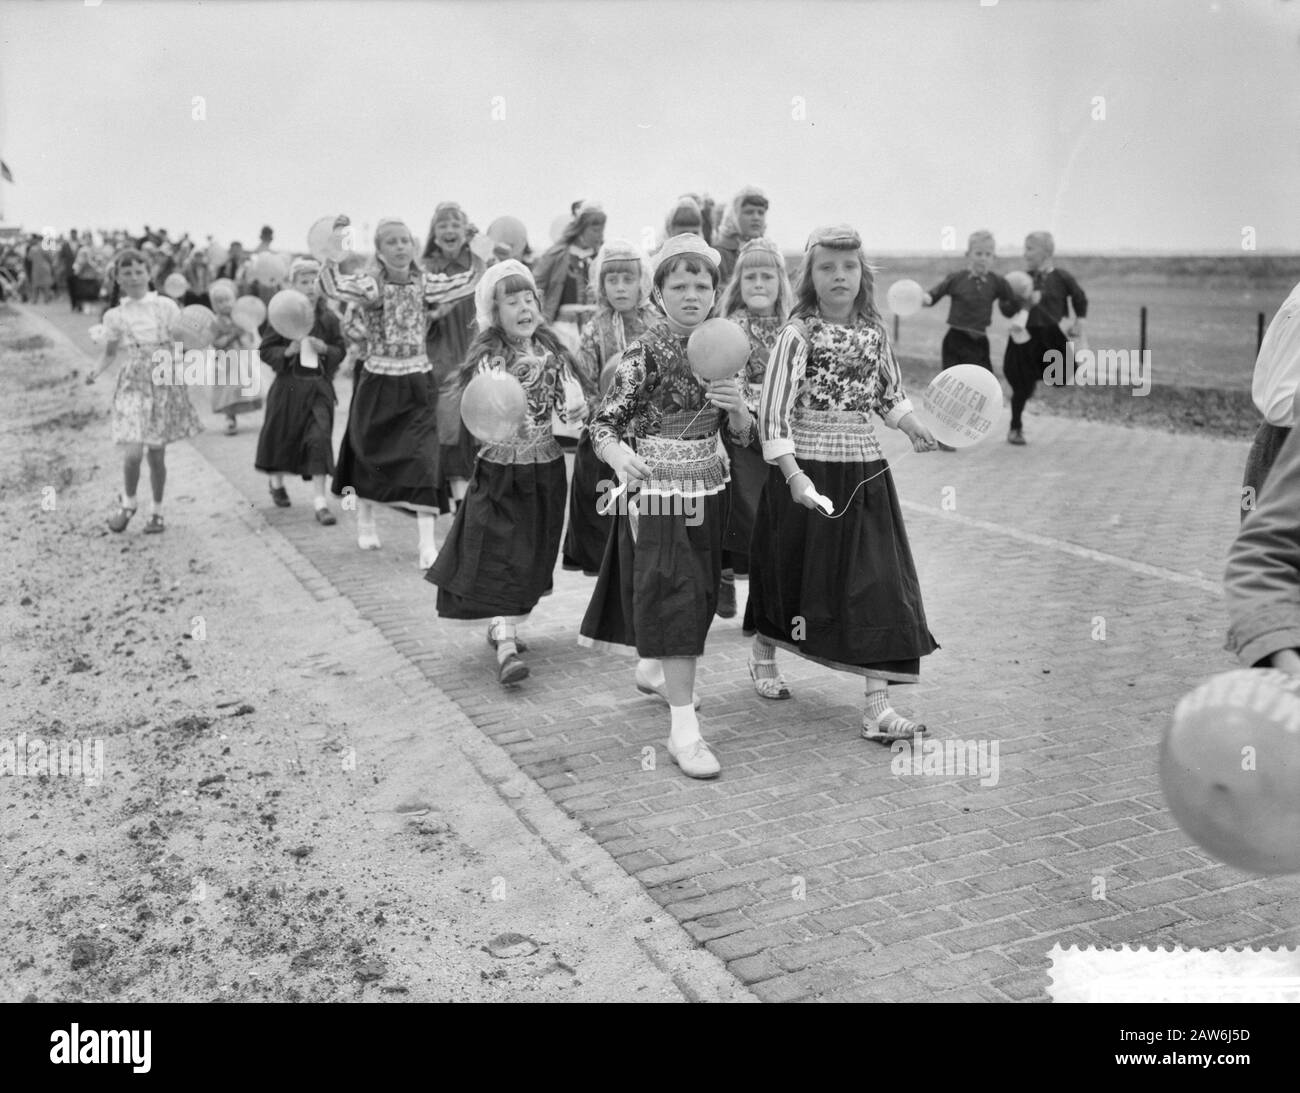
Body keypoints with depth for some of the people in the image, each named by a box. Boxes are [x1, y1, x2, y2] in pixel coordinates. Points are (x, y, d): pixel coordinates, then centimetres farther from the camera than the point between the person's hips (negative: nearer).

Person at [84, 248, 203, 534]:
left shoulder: (166, 307, 1)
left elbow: (180, 346, 4)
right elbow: (110, 354, 12)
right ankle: (128, 502, 14)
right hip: (134, 384, 0)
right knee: (133, 452, -12)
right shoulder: (115, 315, 4)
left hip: (165, 383, 0)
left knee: (157, 454, 5)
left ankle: (157, 511, 21)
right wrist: (97, 372, -5)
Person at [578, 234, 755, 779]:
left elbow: (743, 435, 5)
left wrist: (736, 405, -17)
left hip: (708, 489, 6)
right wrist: (619, 455, -34)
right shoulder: (645, 353, -11)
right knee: (674, 598, -11)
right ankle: (683, 729, -10)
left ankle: (652, 668, 46)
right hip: (657, 492, -6)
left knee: (698, 594, 19)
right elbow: (603, 424, -13)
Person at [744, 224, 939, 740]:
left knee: (880, 582, -3)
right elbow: (773, 411, -16)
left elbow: (890, 394, 19)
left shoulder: (875, 330, 5)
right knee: (793, 573, 12)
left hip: (864, 472, 4)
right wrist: (794, 474, -24)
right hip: (806, 469, -4)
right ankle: (763, 656, 41)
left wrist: (915, 428, 2)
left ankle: (877, 706, 0)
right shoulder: (798, 333, -11)